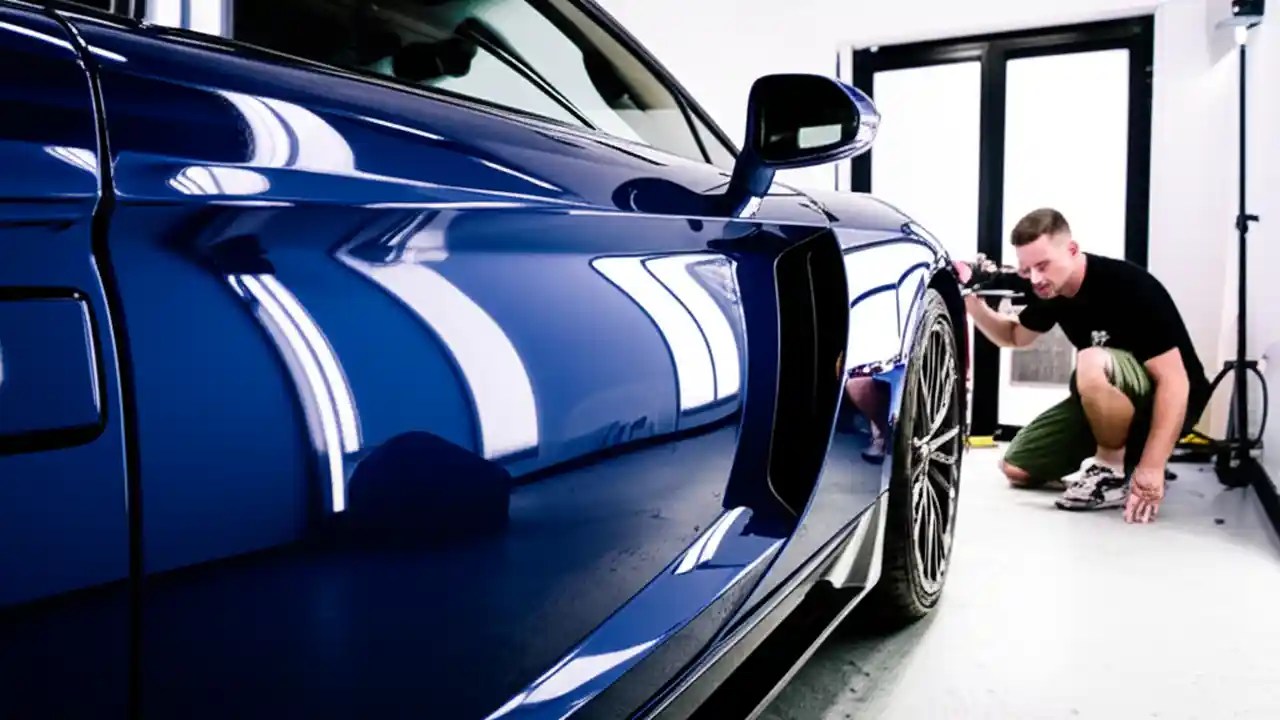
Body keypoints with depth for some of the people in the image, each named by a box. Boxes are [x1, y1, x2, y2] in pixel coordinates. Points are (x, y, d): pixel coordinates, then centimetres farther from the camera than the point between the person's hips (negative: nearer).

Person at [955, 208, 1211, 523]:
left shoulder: (1130, 287, -27)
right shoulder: (1050, 290, -5)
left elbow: (1175, 381, -29)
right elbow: (1016, 336, 15)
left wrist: (1151, 467, -36)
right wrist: (974, 304, -5)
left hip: (1163, 402, -7)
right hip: (1106, 404, 8)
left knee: (1091, 364, -38)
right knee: (1015, 468, 2)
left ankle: (1112, 473, -16)